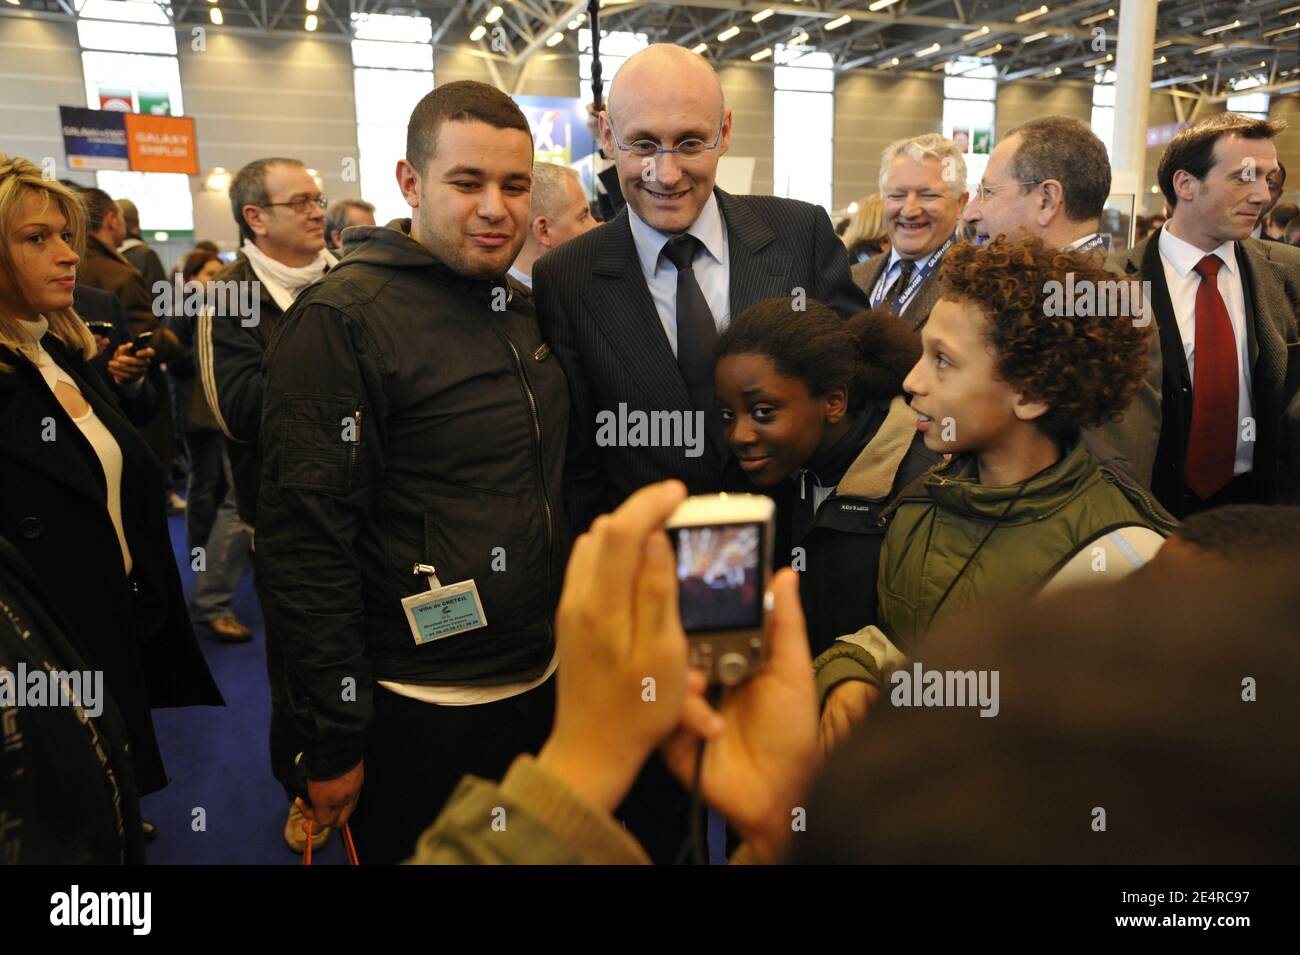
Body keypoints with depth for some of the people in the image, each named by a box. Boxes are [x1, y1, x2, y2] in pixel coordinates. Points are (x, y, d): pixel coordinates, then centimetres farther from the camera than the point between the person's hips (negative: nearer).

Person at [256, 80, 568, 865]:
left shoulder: (520, 307, 7)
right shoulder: (342, 320, -17)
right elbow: (303, 543, -18)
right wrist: (335, 739, -15)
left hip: (540, 683, 7)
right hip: (422, 713, -7)